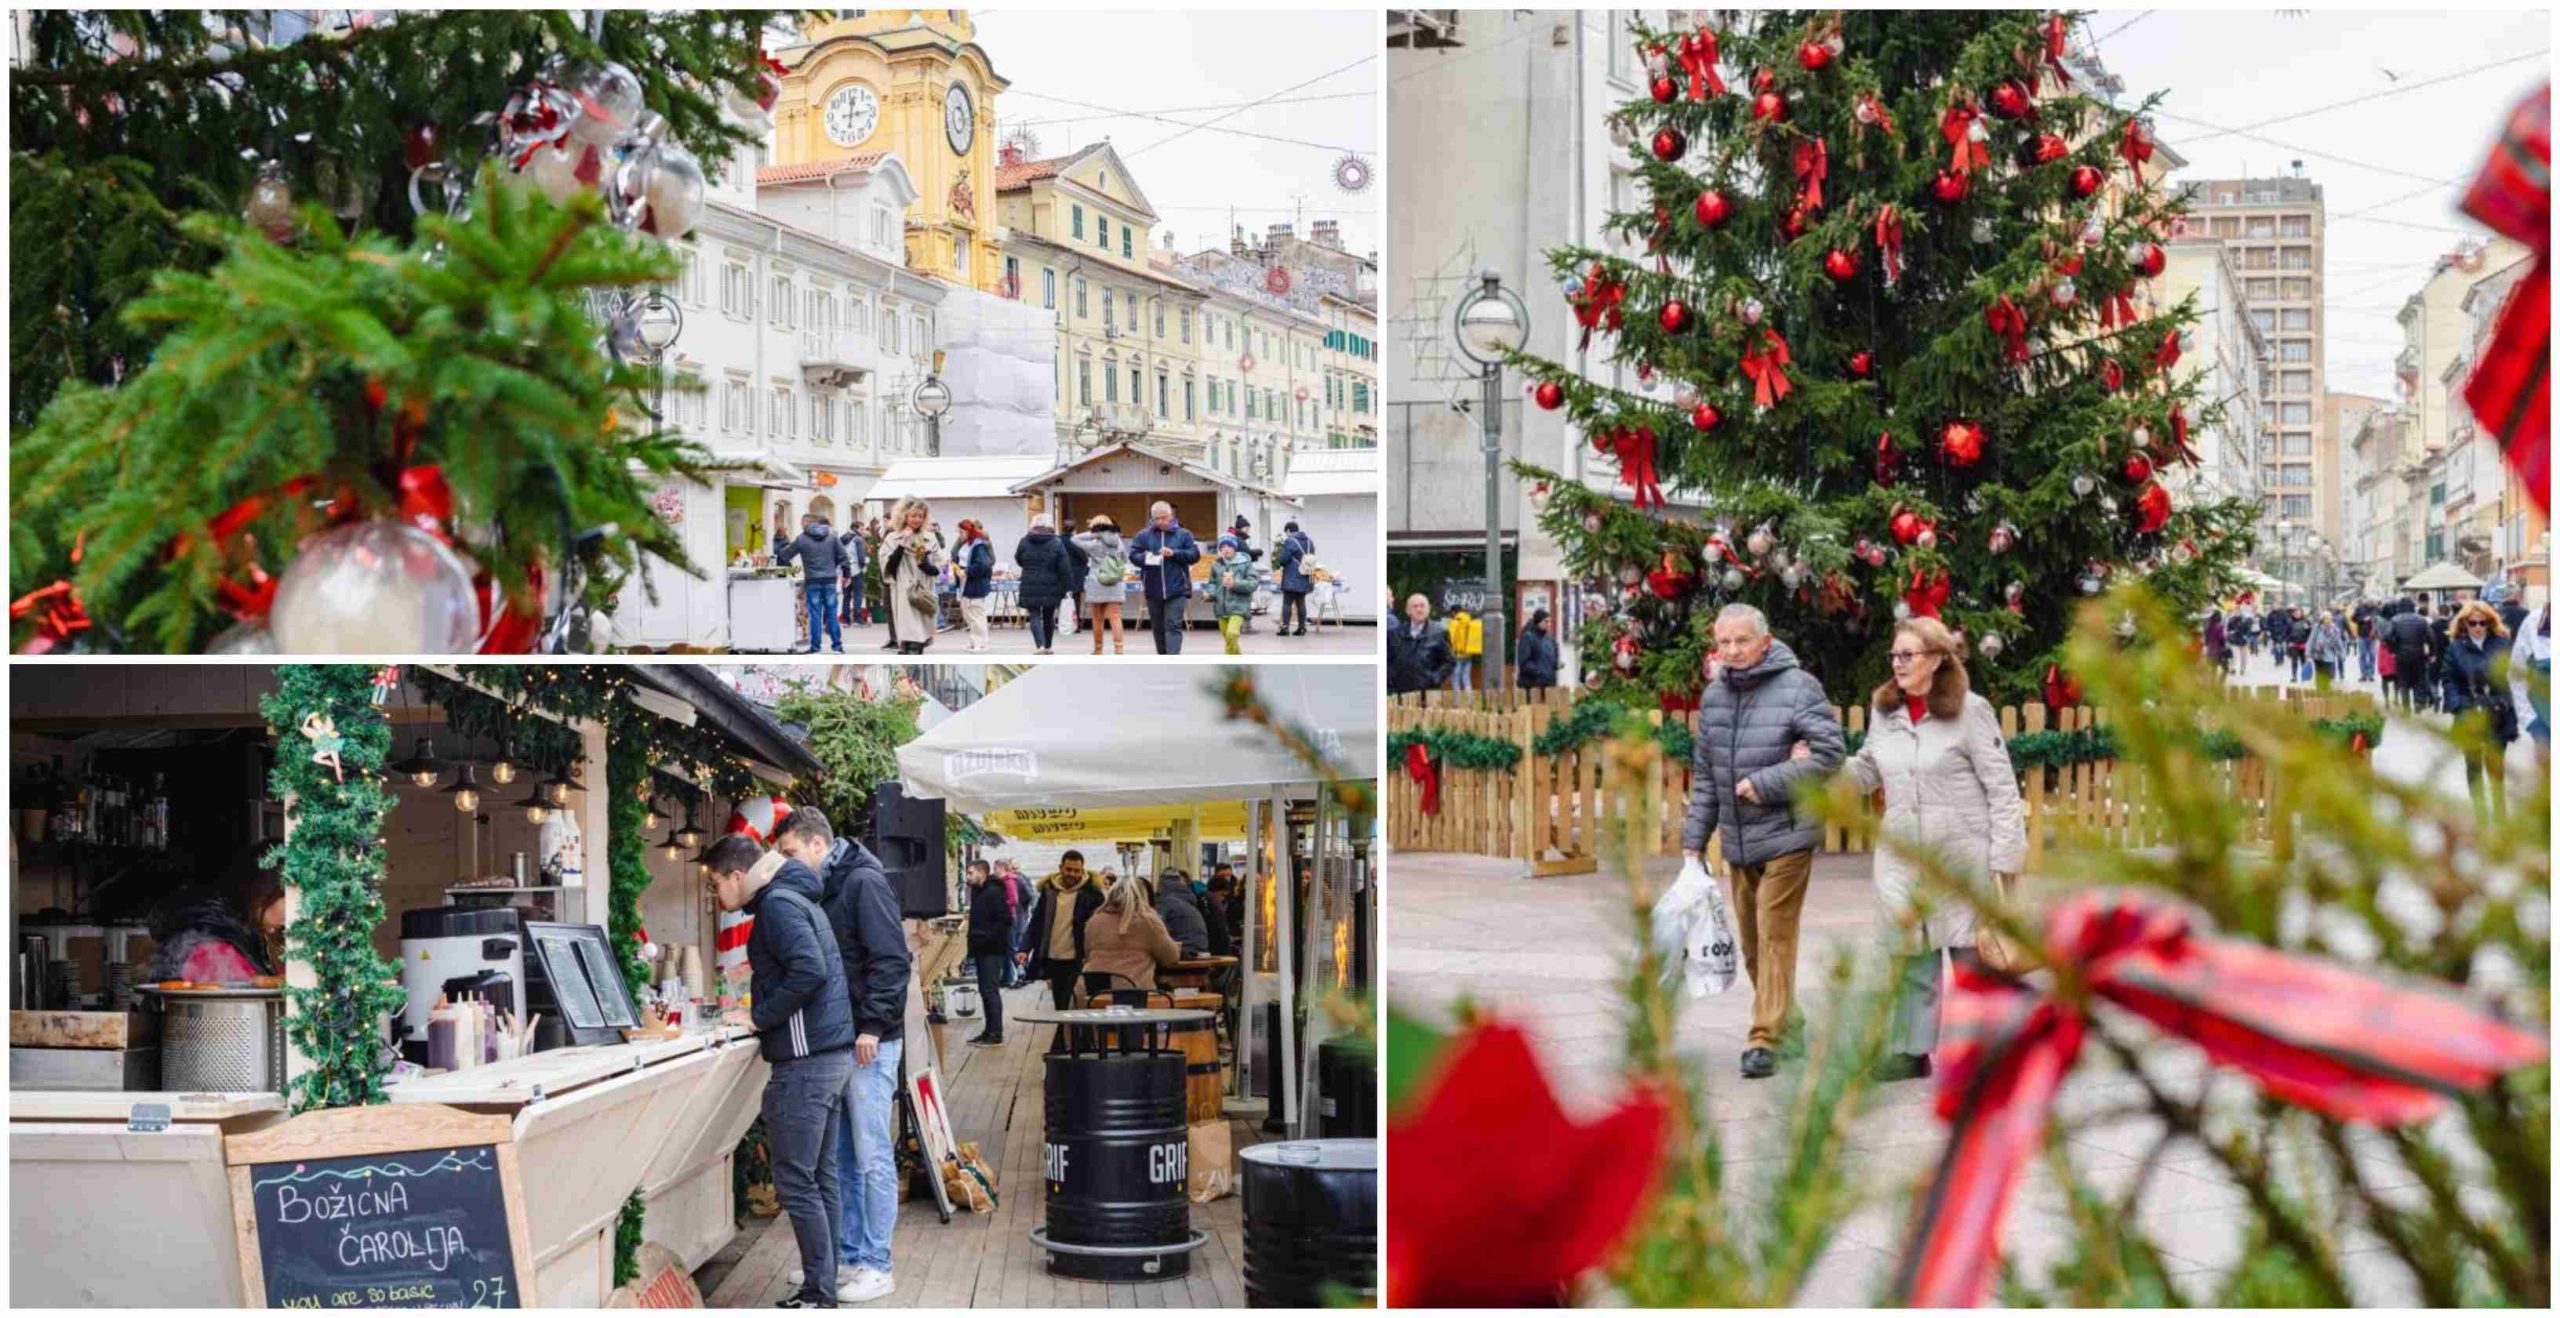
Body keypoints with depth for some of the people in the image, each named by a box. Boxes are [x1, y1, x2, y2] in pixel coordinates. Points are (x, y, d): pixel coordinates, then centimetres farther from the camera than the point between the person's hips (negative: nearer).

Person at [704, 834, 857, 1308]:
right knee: (818, 1177, 13)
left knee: (795, 1181, -5)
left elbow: (809, 971, -24)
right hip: (831, 1054, 10)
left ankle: (818, 1295, -2)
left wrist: (758, 1018, -15)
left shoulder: (777, 904, -12)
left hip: (806, 1060, -10)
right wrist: (760, 1014, 13)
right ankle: (824, 1280, 18)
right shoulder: (793, 898, 19)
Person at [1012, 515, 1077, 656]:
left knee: (1034, 616, 0)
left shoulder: (1024, 542, 0)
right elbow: (1065, 568, -8)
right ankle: (1048, 647, 26)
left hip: (1030, 587, 0)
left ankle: (1040, 645, -19)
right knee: (1049, 617, 16)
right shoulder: (1056, 543, -5)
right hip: (1051, 588, 0)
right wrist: (1068, 587, -5)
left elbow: (1018, 561, 16)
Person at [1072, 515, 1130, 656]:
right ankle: (1119, 649, -14)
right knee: (1115, 618, -3)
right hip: (1116, 588, 2)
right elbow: (1125, 561, 13)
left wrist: (1092, 534, -4)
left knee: (1097, 620, 9)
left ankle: (1098, 650, 18)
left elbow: (1075, 540, 0)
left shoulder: (1095, 545, -7)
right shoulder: (1119, 544, 3)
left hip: (1097, 587, -2)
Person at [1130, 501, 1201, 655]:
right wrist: (1144, 558, -18)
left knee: (1173, 626, -11)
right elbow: (1133, 554, 5)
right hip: (1153, 590, 3)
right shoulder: (1143, 535, 7)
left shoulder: (1183, 535, 2)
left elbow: (1195, 555, -2)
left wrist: (1174, 553, -15)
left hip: (1176, 590, -3)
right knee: (1158, 627, 11)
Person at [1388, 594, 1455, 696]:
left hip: (1429, 692, -2)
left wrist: (1434, 679, -8)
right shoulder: (1394, 633, 12)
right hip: (1401, 693, 2)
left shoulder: (1439, 632, 5)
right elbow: (1386, 661, 13)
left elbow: (1449, 662, 5)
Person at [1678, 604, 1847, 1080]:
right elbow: (1704, 775, 16)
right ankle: (1787, 1023, 28)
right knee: (1751, 943, 13)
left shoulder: (1797, 687, -11)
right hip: (1737, 841, 7)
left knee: (1775, 938, -9)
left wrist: (1765, 782, -19)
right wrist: (1694, 840, 14)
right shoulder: (1714, 696, 9)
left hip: (1785, 837, -7)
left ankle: (1766, 1039, -6)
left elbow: (1829, 752, -17)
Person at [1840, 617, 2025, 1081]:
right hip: (1903, 854, 5)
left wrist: (2005, 853, -12)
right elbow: (1867, 769, 18)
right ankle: (1911, 1051, 18)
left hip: (1962, 856, -5)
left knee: (1974, 955, 5)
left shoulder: (1969, 711, -9)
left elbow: (2002, 785, -9)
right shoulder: (1883, 710, 7)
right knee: (1912, 955, 10)